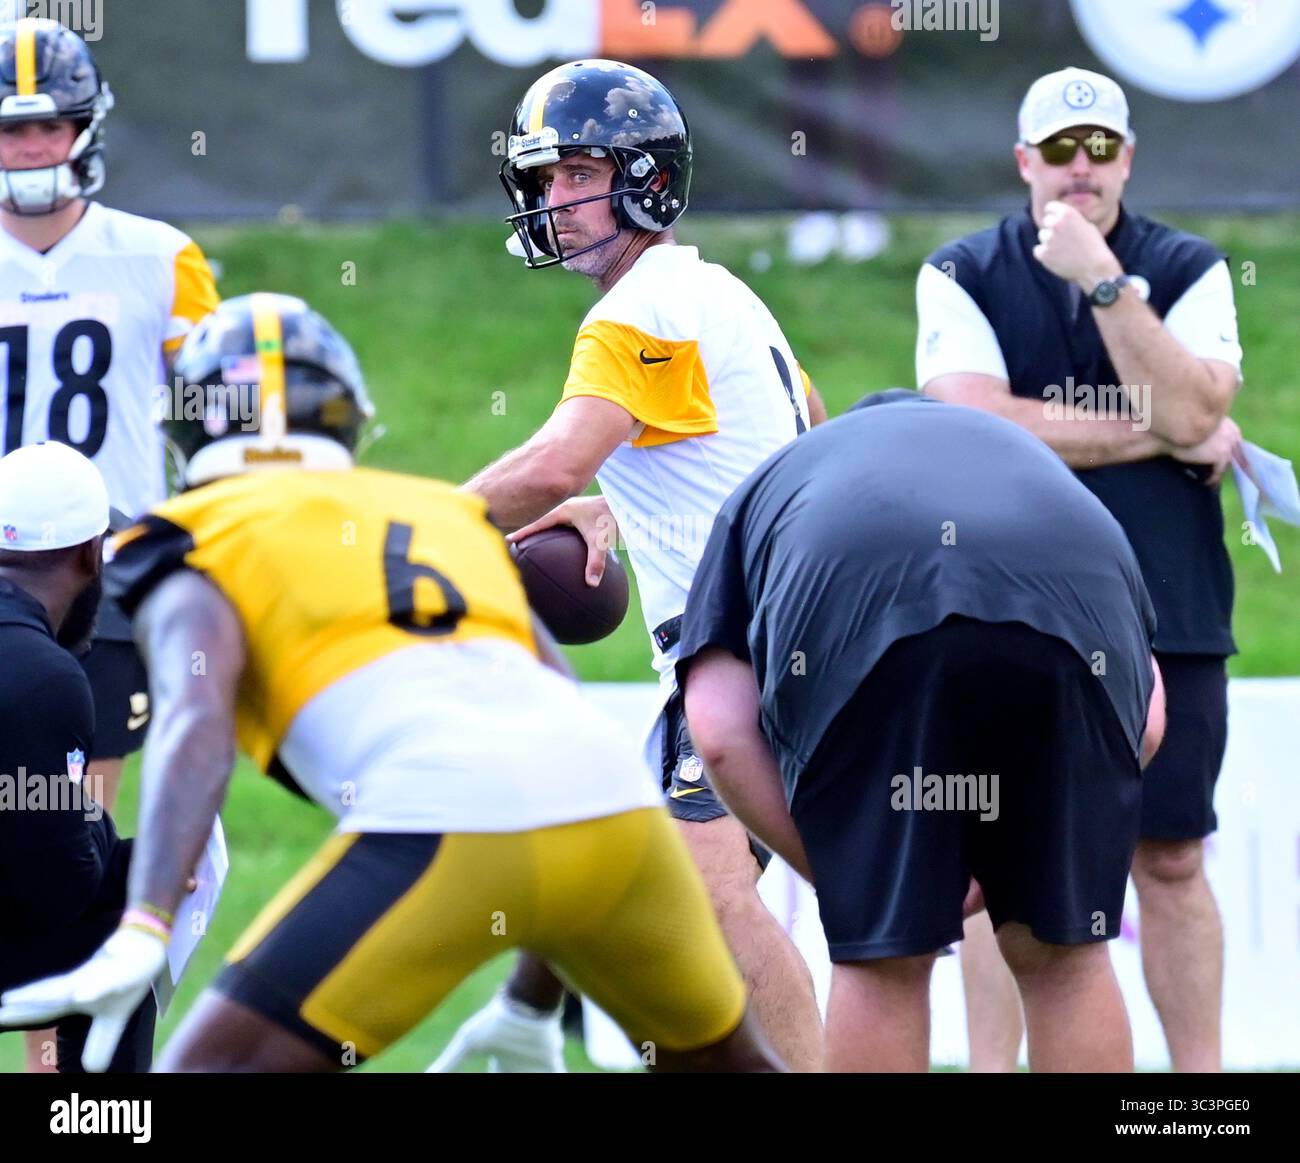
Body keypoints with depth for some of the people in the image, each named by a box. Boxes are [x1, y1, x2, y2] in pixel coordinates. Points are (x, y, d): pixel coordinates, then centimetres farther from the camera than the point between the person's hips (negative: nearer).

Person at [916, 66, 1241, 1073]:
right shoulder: (962, 276, 2)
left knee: (1171, 860, 2)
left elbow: (1188, 413, -12)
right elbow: (978, 427, -13)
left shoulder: (1188, 272, 5)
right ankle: (993, 1066, 4)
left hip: (1167, 613, 1)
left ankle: (1200, 1068, 6)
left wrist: (1102, 279, -17)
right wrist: (1158, 438, -10)